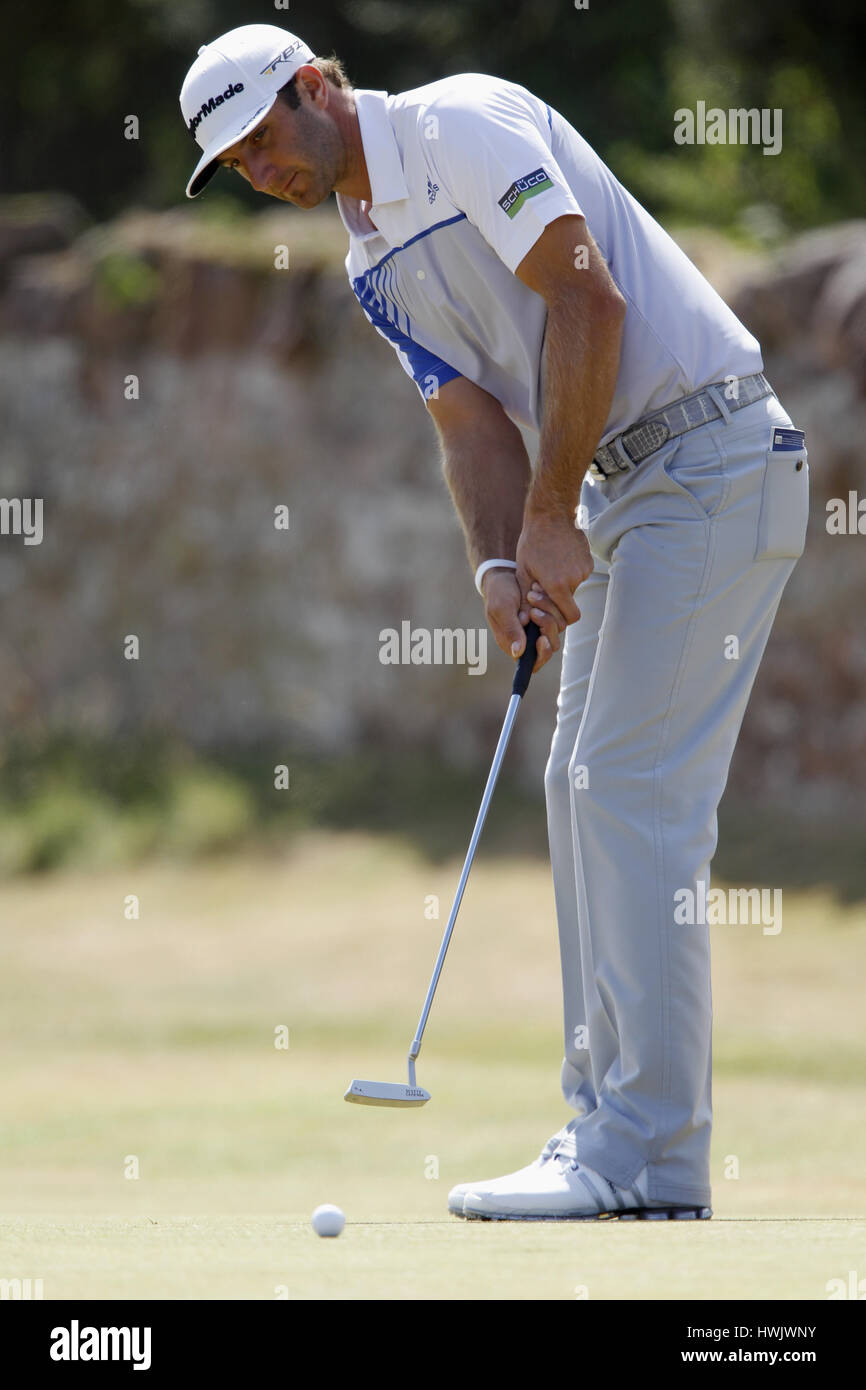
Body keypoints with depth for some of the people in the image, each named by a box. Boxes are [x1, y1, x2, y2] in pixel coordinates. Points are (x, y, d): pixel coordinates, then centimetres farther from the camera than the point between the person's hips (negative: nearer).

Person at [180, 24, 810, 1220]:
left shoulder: (461, 125, -12)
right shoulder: (373, 264, 15)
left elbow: (587, 299, -20)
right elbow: (472, 421, 10)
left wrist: (551, 518, -17)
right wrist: (500, 565, -11)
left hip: (711, 457, -10)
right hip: (624, 483, 10)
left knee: (635, 787, -12)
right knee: (583, 785, 10)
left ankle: (648, 1157, -12)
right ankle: (608, 1118, 14)